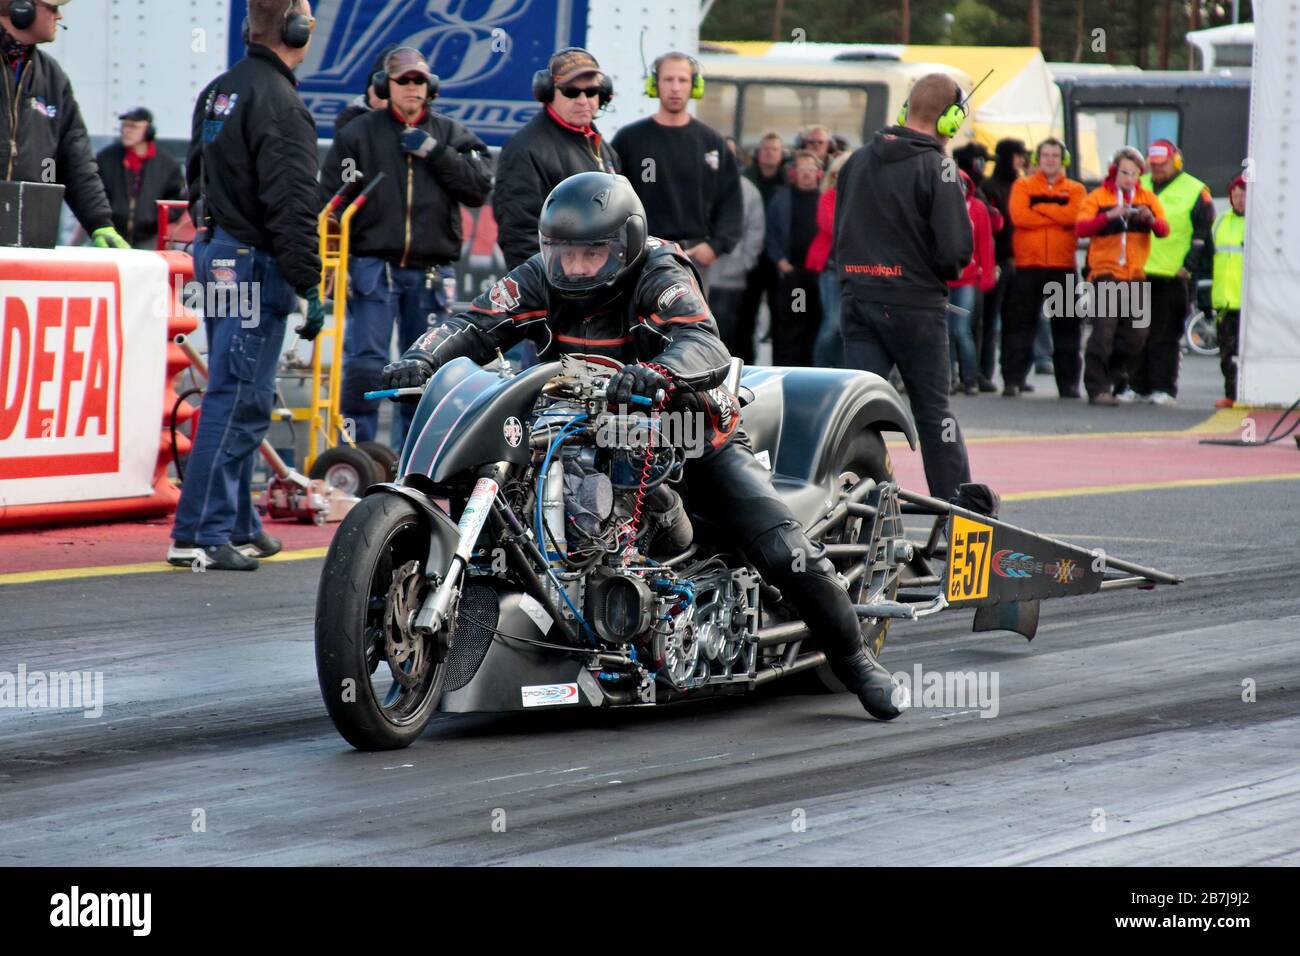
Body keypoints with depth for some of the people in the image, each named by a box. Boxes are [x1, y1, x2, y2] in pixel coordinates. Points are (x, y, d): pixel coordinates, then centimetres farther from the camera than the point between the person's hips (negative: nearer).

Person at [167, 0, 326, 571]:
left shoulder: (218, 93, 14)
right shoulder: (280, 104, -16)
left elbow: (196, 176, 22)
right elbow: (291, 208, -20)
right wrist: (309, 288, -19)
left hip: (215, 252, 10)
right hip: (255, 265, -10)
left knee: (237, 397, 16)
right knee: (238, 401, -8)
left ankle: (238, 526, 21)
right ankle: (199, 535, -10)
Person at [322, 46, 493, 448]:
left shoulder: (450, 135, 10)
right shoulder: (357, 134, 4)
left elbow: (480, 186, -2)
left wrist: (434, 152, -9)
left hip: (428, 273, 3)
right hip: (373, 265, -3)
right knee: (365, 365, -11)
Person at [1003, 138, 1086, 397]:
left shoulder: (1075, 190, 8)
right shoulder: (1023, 186, 7)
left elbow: (1072, 216, -12)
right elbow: (1019, 216, -11)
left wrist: (1039, 207, -8)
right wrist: (1056, 215, -9)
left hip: (1063, 266, 1)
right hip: (1028, 265, -1)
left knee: (1067, 327, 4)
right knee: (1021, 324, 0)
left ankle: (1068, 382, 10)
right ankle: (1013, 379, 3)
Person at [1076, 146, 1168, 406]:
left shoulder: (1148, 198, 9)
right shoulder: (1097, 197, -2)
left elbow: (1164, 230, -2)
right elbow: (1081, 228, -16)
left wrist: (1151, 220, -24)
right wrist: (1109, 216, -31)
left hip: (1135, 276, 4)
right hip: (1106, 272, -4)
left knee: (1136, 334, 4)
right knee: (1104, 332, -12)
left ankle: (1114, 374, 26)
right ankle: (1097, 389, -9)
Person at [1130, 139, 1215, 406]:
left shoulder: (1195, 192, 1)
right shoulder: (1139, 187, 16)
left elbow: (1202, 234, -1)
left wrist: (1189, 266, -9)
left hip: (1172, 276, -5)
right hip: (1137, 274, 5)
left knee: (1166, 336, -3)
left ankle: (1164, 388, 0)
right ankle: (1138, 386, 13)